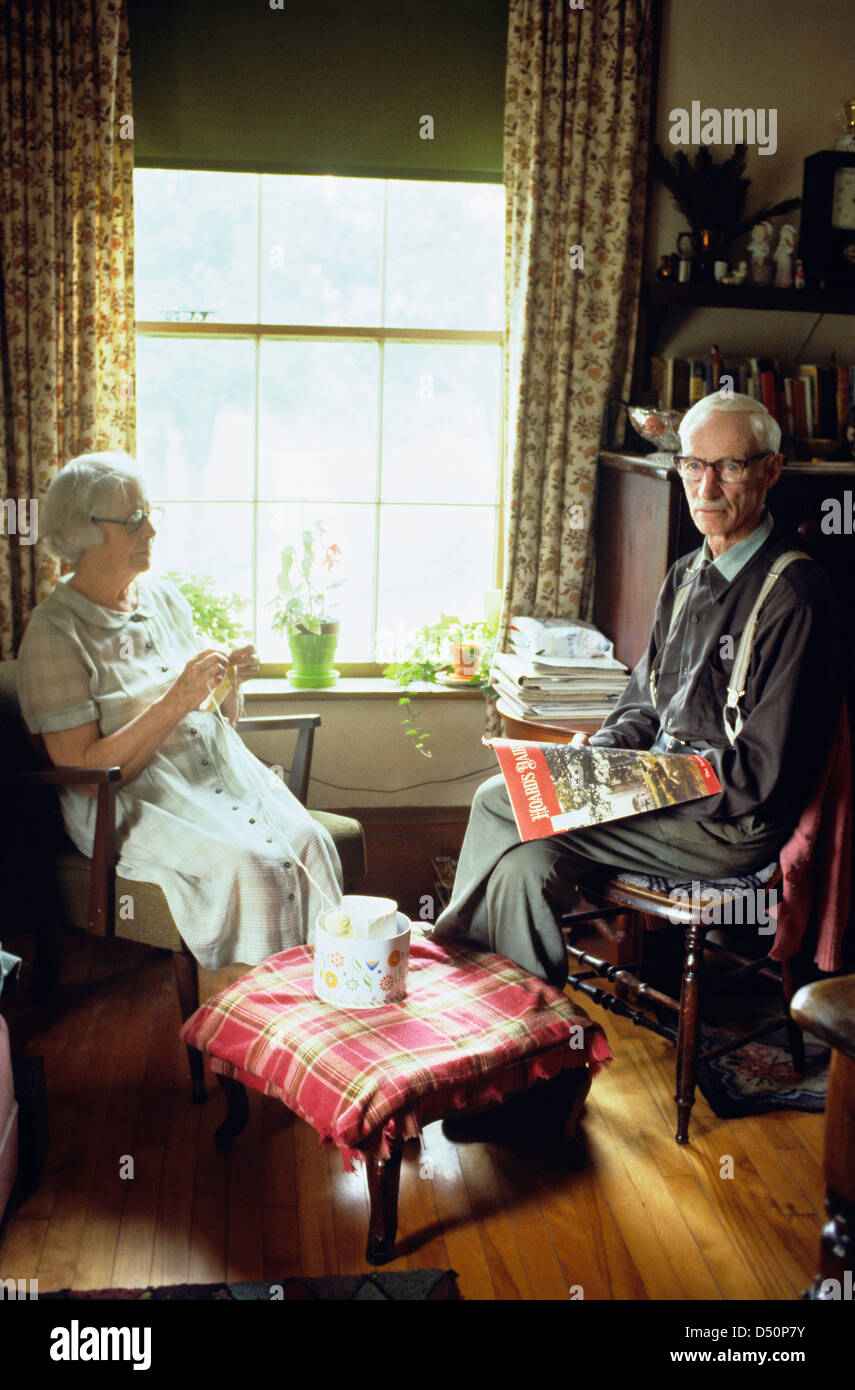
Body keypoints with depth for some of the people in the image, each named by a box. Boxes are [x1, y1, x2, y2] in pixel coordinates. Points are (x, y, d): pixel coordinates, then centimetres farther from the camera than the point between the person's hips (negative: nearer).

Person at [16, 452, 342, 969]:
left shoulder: (164, 597, 11)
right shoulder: (54, 632, -8)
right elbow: (84, 770, -15)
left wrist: (230, 682, -4)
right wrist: (177, 701, -21)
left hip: (220, 772, 6)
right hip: (134, 802, -6)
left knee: (311, 842, -21)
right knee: (252, 866, -29)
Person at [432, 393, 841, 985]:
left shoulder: (794, 596, -15)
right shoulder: (686, 575, 12)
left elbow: (758, 778, -18)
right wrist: (600, 749, -2)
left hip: (731, 827, -8)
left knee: (501, 803, -19)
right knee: (526, 864, -14)